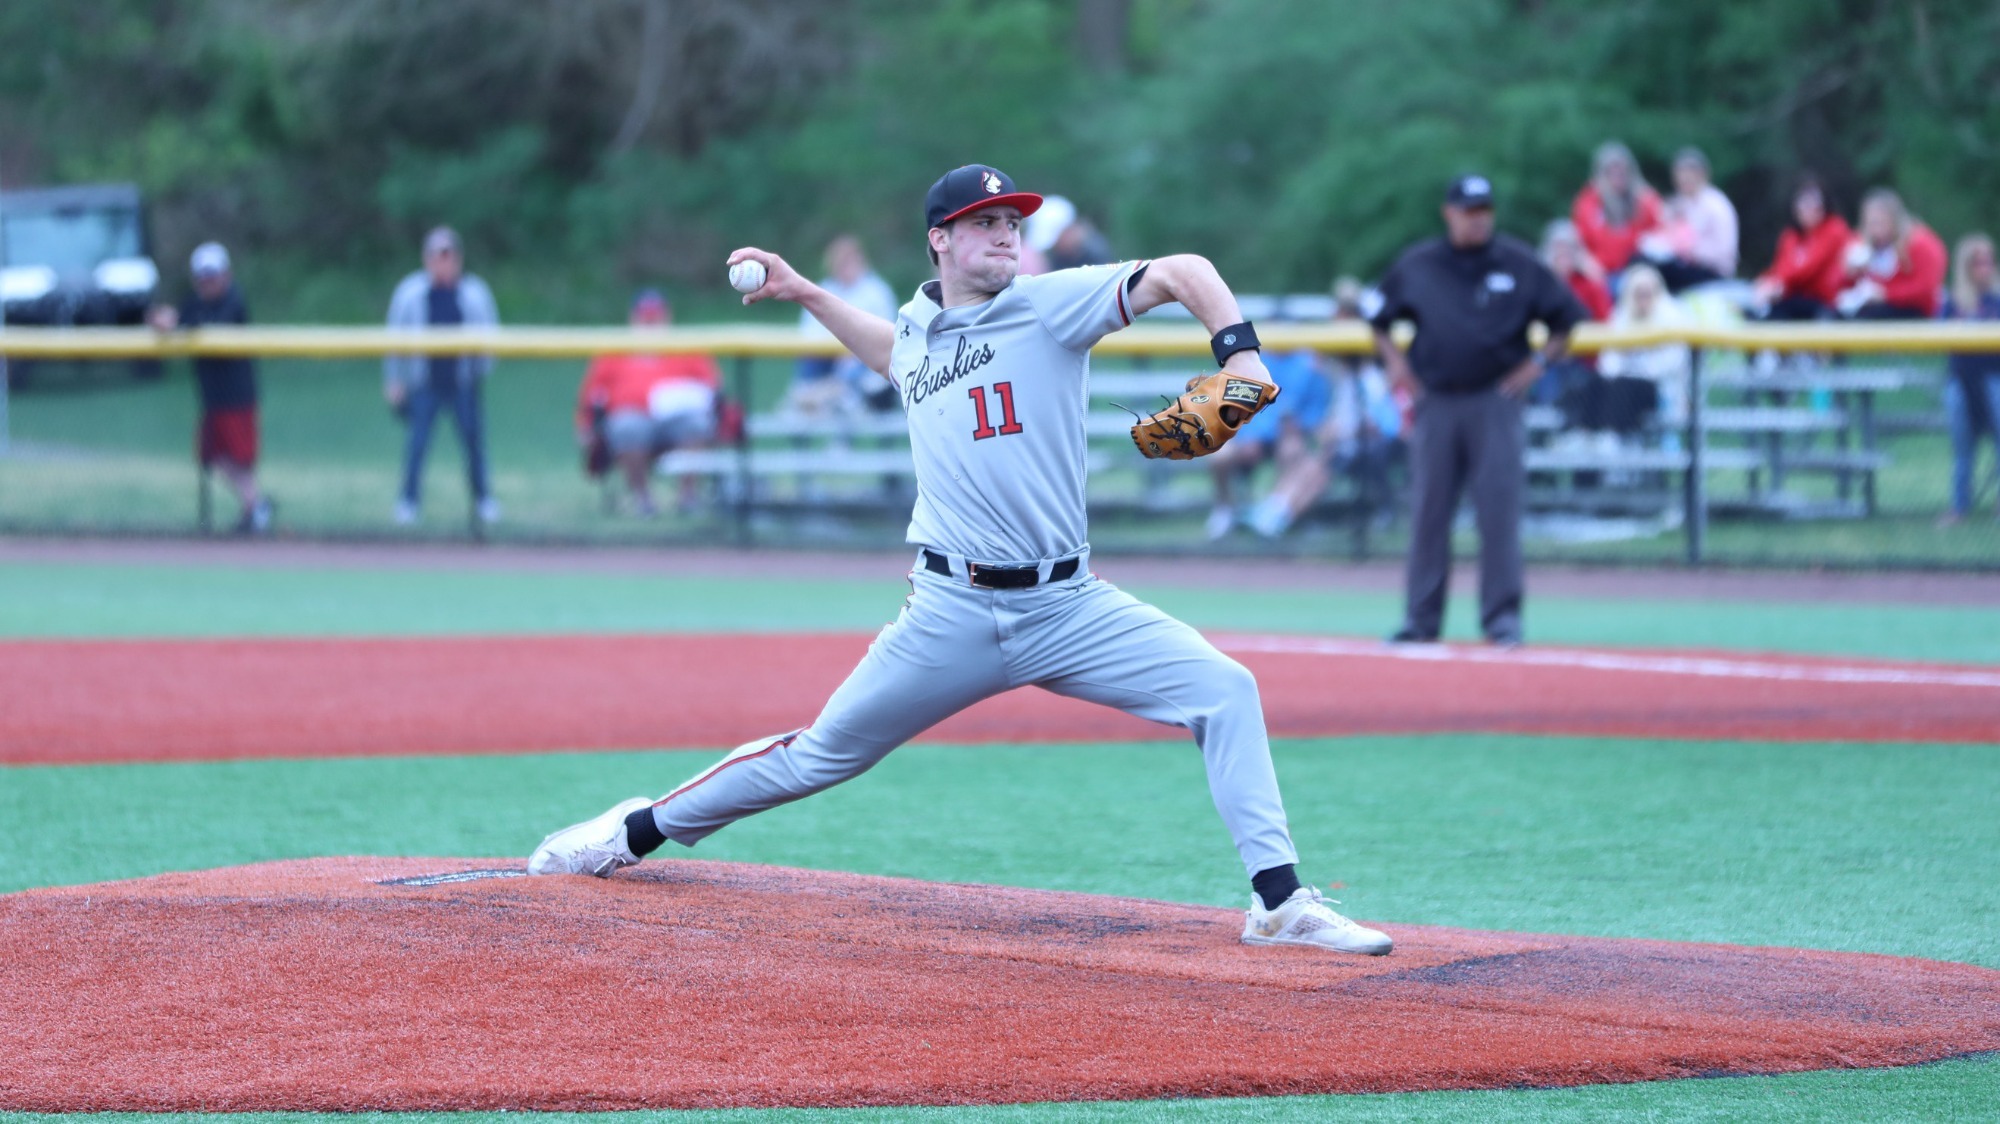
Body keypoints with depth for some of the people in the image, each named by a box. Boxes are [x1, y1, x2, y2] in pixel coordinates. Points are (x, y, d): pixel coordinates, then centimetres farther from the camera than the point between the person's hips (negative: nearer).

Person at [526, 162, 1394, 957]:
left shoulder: (1051, 305, -4)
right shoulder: (918, 328, 9)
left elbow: (1181, 273, -16)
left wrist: (1238, 352, -32)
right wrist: (806, 296, 31)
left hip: (1067, 605, -2)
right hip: (953, 612, 2)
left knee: (1225, 691, -20)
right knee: (823, 754, 8)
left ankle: (1279, 902, -18)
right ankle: (639, 832, 27)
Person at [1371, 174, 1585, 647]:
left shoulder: (1519, 265, 3)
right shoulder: (1417, 265, 7)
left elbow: (1567, 317, 9)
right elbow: (1379, 319, 19)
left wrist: (1538, 362, -2)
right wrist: (1395, 360, 4)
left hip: (1495, 400, -2)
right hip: (1436, 403, 2)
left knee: (1499, 510, -6)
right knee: (1427, 513, 2)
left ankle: (1502, 616, -1)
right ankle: (1420, 619, 7)